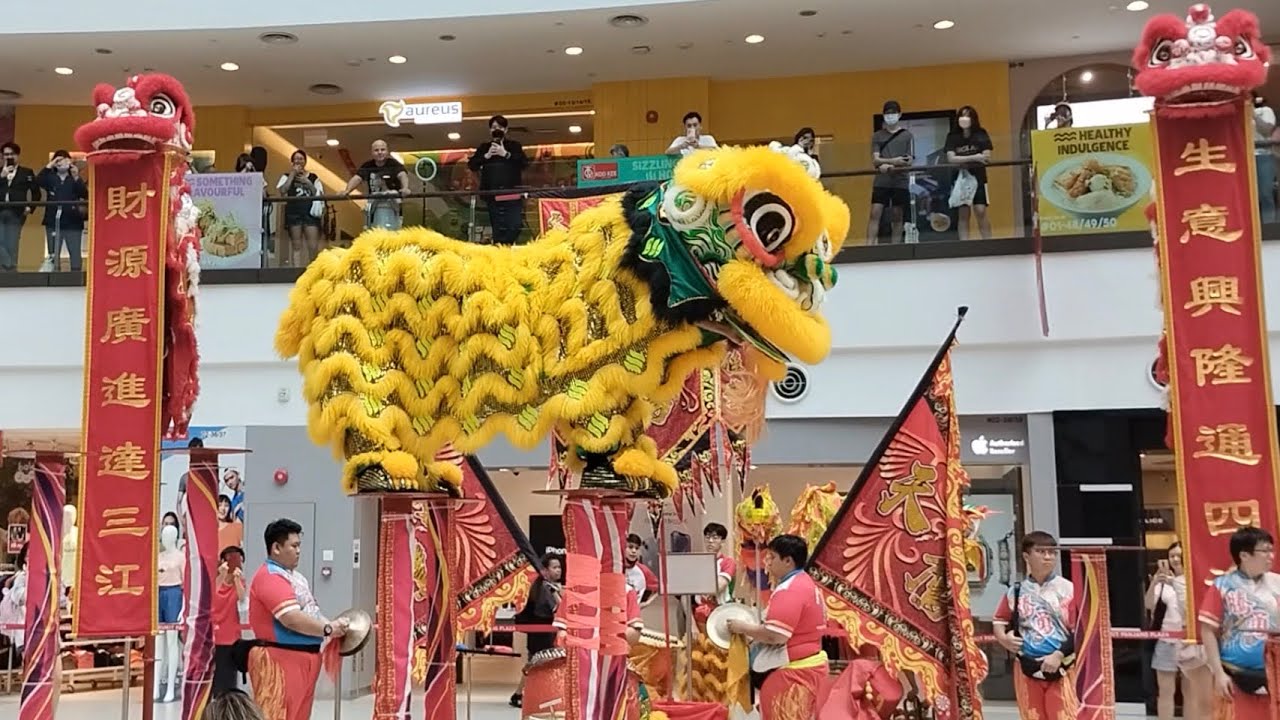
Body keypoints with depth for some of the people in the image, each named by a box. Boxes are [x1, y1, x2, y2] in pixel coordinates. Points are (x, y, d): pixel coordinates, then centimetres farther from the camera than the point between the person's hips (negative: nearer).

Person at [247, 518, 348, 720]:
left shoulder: (295, 576, 17)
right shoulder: (270, 577, -16)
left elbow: (310, 612, 20)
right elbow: (292, 619, -24)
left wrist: (333, 626, 2)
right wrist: (328, 629, -17)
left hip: (302, 658, 10)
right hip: (279, 660, -10)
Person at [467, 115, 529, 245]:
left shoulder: (515, 145, 10)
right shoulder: (484, 147, 15)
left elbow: (524, 163, -4)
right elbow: (471, 165, 7)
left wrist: (506, 154, -11)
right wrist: (486, 156, -7)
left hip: (512, 193, -1)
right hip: (493, 194, 1)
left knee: (515, 226, -14)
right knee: (498, 228, 0)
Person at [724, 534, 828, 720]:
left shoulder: (790, 589, -20)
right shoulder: (803, 583, 14)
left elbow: (774, 635, -26)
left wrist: (743, 628, -11)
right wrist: (753, 627, 11)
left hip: (793, 672, -11)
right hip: (802, 667, 11)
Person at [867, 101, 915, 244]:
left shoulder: (907, 135, 7)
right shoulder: (877, 136, 10)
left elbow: (909, 161, 0)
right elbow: (875, 160, -1)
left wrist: (890, 167, -16)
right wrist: (894, 160, -18)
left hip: (900, 181, 0)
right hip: (881, 181, 0)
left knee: (897, 216, 2)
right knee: (875, 214, -9)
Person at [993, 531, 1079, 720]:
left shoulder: (1068, 589, -5)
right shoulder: (1016, 591, 2)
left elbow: (1078, 631, -6)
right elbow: (999, 620, 12)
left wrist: (1059, 655, -15)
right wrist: (1003, 637, -8)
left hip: (1060, 667, -2)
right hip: (1027, 667, 3)